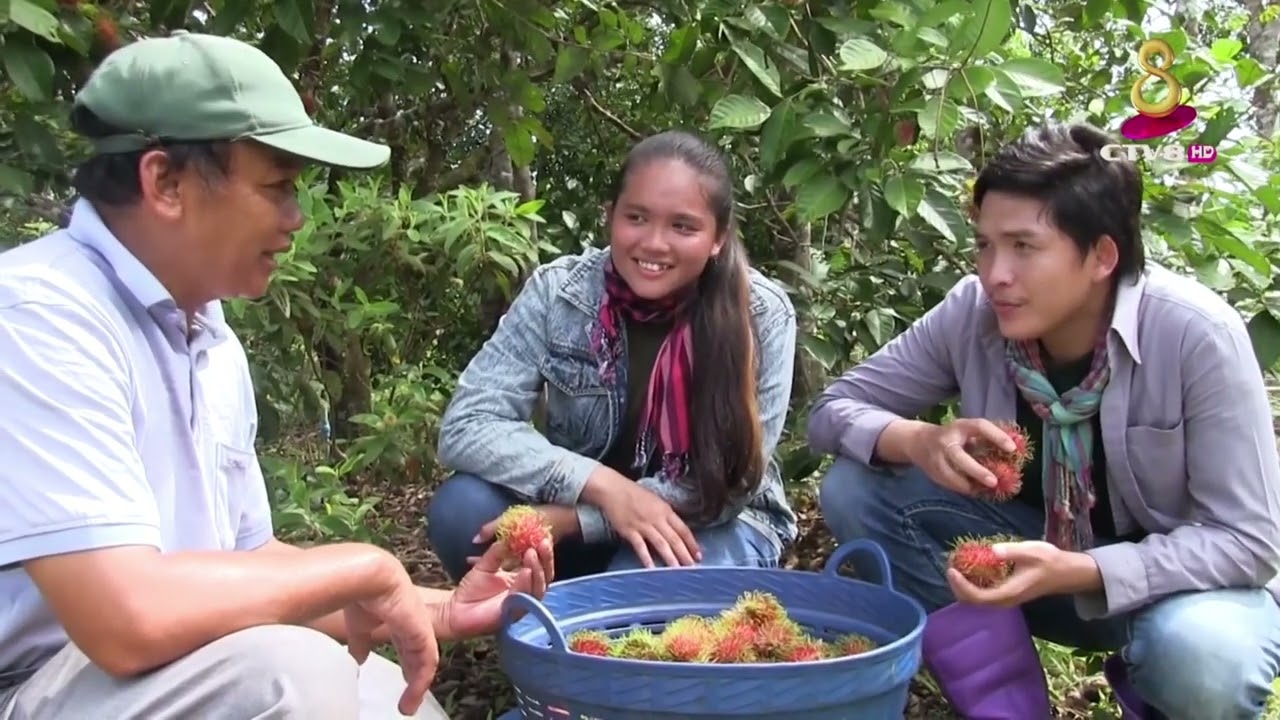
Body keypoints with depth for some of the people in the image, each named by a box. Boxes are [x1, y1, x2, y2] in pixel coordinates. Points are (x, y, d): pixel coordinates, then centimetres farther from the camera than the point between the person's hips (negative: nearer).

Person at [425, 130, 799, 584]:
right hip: (589, 502, 3)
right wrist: (604, 485, -32)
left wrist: (575, 519, -27)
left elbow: (730, 481, -18)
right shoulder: (557, 292, -14)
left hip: (714, 523, -2)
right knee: (460, 510, -24)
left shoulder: (762, 316, -17)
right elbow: (466, 426, -18)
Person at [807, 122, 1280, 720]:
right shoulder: (972, 312, -17)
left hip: (1186, 574, -3)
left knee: (1201, 658, -38)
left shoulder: (1197, 336, -26)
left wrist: (1074, 573, -36)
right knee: (853, 491, -16)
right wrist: (921, 441, -31)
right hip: (1041, 551, 3)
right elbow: (834, 410, -8)